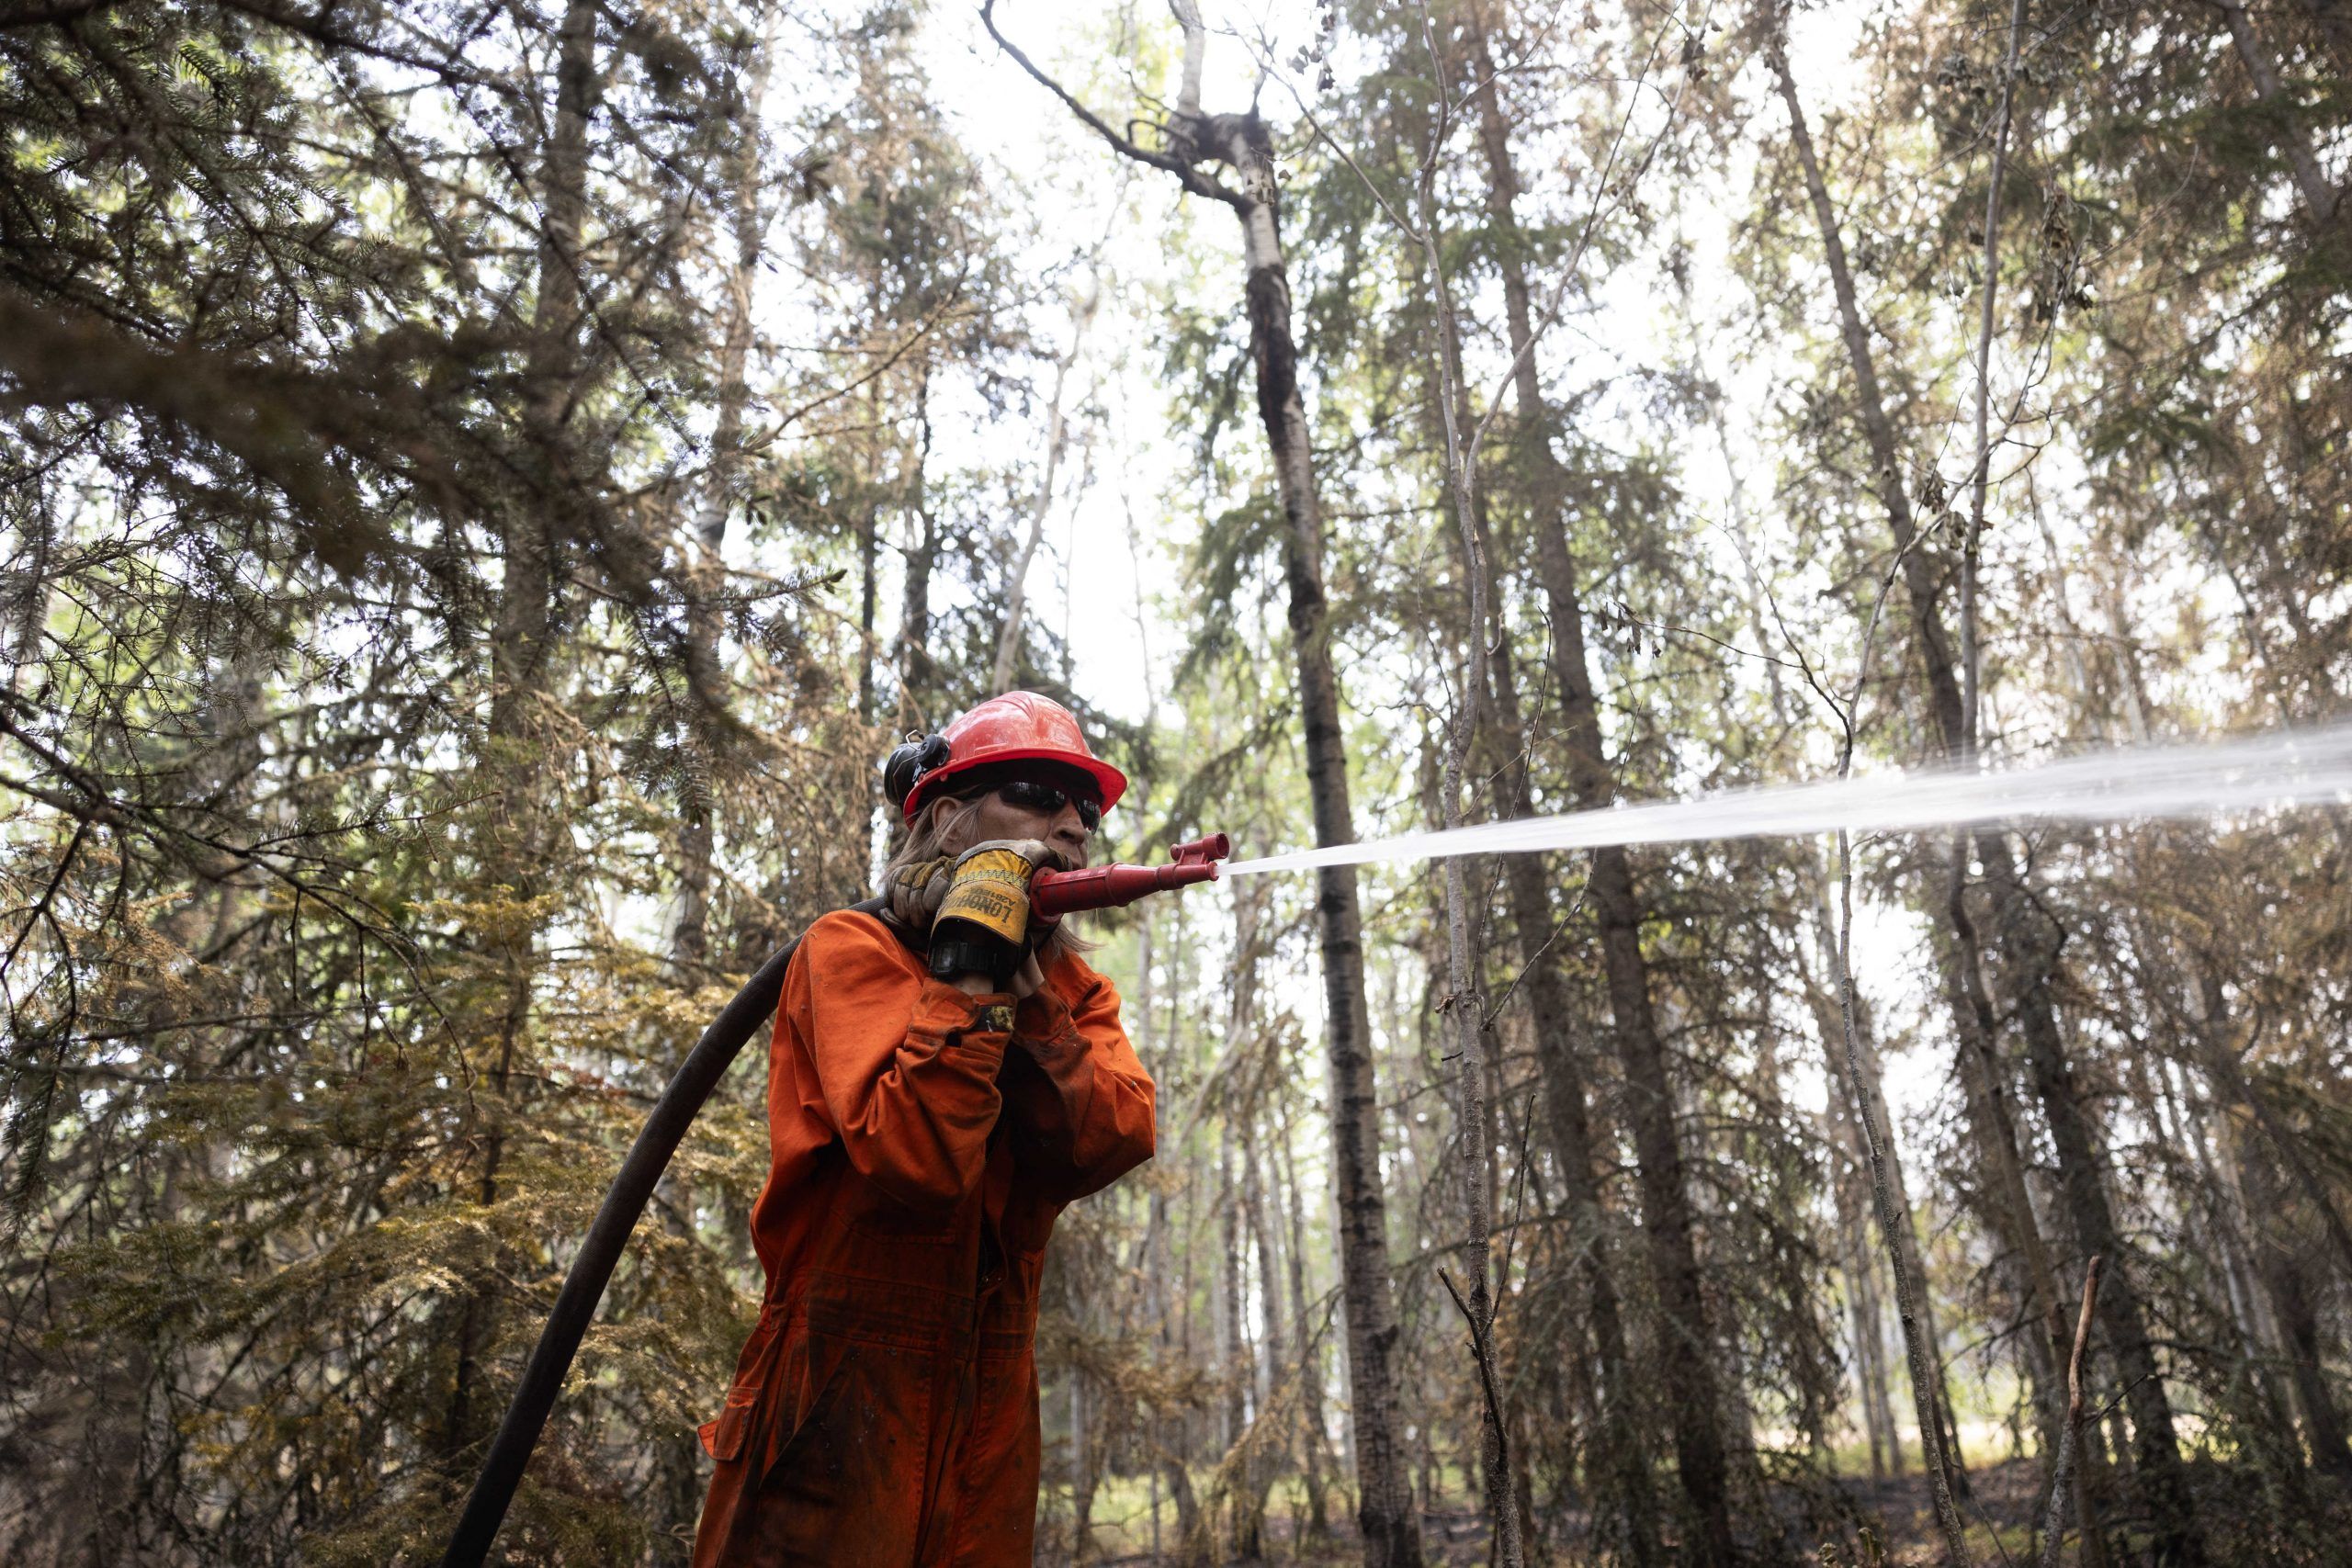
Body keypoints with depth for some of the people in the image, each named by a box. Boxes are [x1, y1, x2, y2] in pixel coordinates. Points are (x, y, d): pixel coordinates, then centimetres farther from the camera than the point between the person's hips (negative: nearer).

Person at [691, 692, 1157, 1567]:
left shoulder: (1074, 989, 8)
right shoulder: (854, 949, -11)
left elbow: (1114, 1145, -12)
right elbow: (915, 1155, -27)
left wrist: (1025, 985, -18)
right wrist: (971, 968, -25)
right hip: (840, 1411, -5)